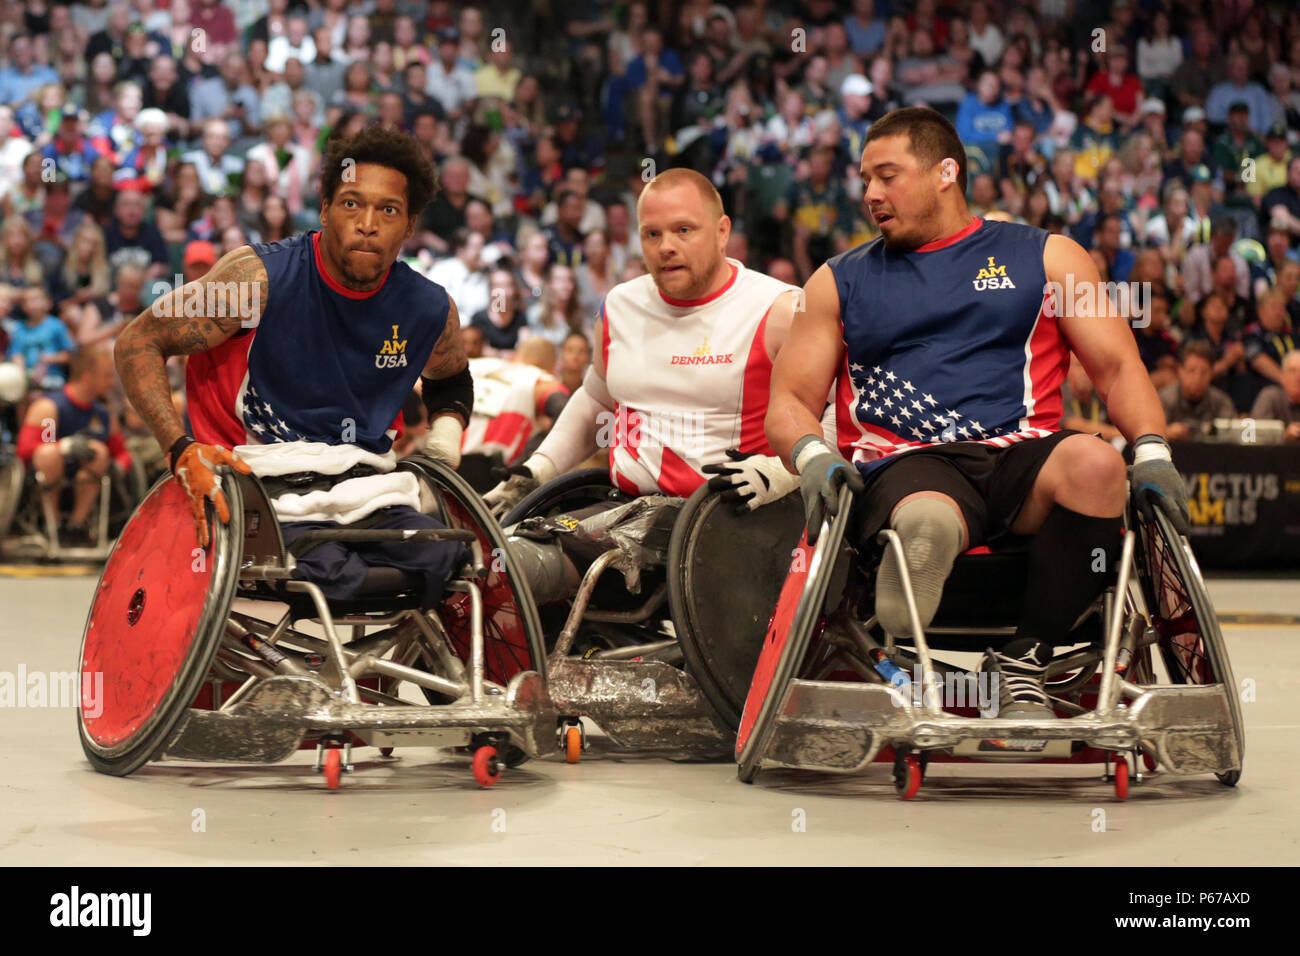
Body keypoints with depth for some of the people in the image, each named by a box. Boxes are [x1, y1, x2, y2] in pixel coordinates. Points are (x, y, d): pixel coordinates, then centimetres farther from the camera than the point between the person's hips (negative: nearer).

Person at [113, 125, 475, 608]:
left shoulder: (431, 310, 7)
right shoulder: (260, 277, -8)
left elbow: (450, 377, 33)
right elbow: (137, 343, -4)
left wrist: (446, 426, 10)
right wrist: (182, 451, -17)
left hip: (368, 493, 4)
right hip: (265, 491, -4)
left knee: (446, 562, -26)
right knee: (336, 578, -32)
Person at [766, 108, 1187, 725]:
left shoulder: (1045, 257, 20)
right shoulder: (841, 280, 22)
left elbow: (1116, 367, 13)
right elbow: (788, 403, 16)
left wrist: (1152, 450, -6)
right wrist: (812, 455, -7)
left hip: (1019, 462, 2)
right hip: (905, 467, -2)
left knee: (1095, 464, -35)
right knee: (927, 521, -41)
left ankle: (1023, 660, -23)